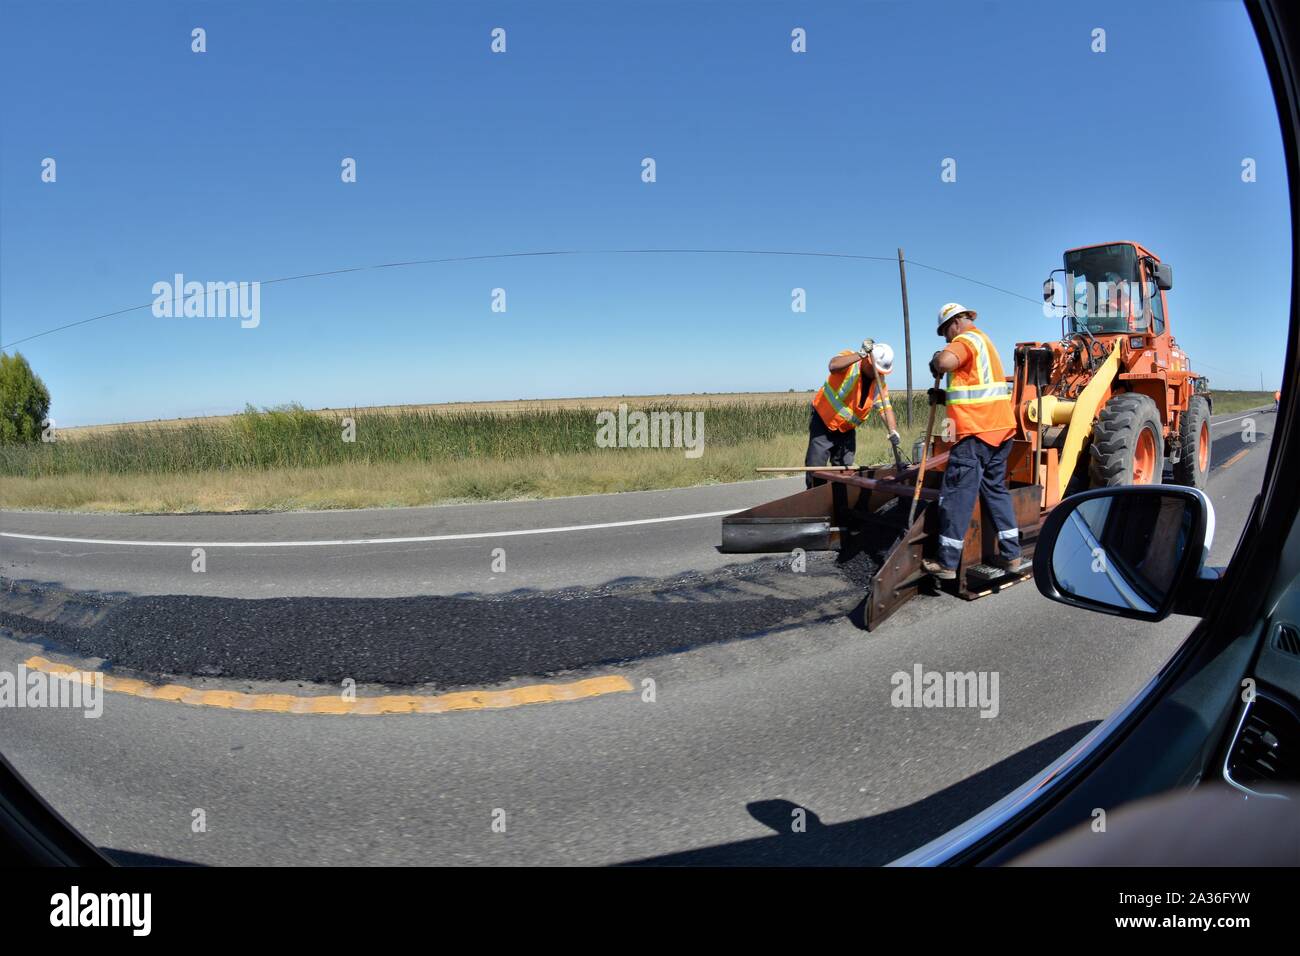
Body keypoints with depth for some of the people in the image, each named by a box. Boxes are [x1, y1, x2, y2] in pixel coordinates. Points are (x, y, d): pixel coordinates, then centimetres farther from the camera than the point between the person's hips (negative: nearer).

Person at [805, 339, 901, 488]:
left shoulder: (880, 382, -2)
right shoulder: (849, 358, -17)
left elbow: (886, 407, -5)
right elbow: (833, 366, -39)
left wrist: (893, 431, -20)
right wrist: (860, 354, -43)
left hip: (847, 430, 5)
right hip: (823, 422, -5)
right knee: (815, 469, -8)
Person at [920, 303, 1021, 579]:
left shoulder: (965, 340, -8)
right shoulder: (983, 341, 23)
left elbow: (945, 361, -32)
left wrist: (935, 364, -11)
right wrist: (945, 396, 11)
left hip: (976, 433, -10)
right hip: (1000, 428, 10)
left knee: (957, 496, -5)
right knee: (996, 489, 17)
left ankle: (947, 563, -2)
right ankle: (1011, 554, 19)